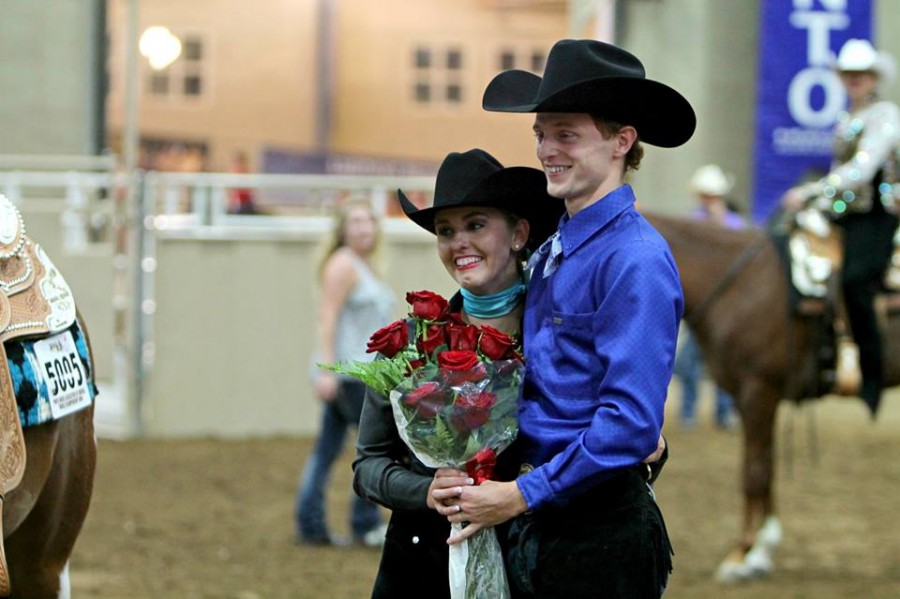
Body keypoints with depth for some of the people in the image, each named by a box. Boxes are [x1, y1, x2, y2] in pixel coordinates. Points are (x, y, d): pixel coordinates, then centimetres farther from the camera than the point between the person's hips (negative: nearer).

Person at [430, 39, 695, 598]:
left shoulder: (636, 259, -14)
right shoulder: (552, 251, 12)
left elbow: (632, 422, -20)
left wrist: (520, 496, -17)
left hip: (600, 530, -8)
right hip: (535, 526, 8)